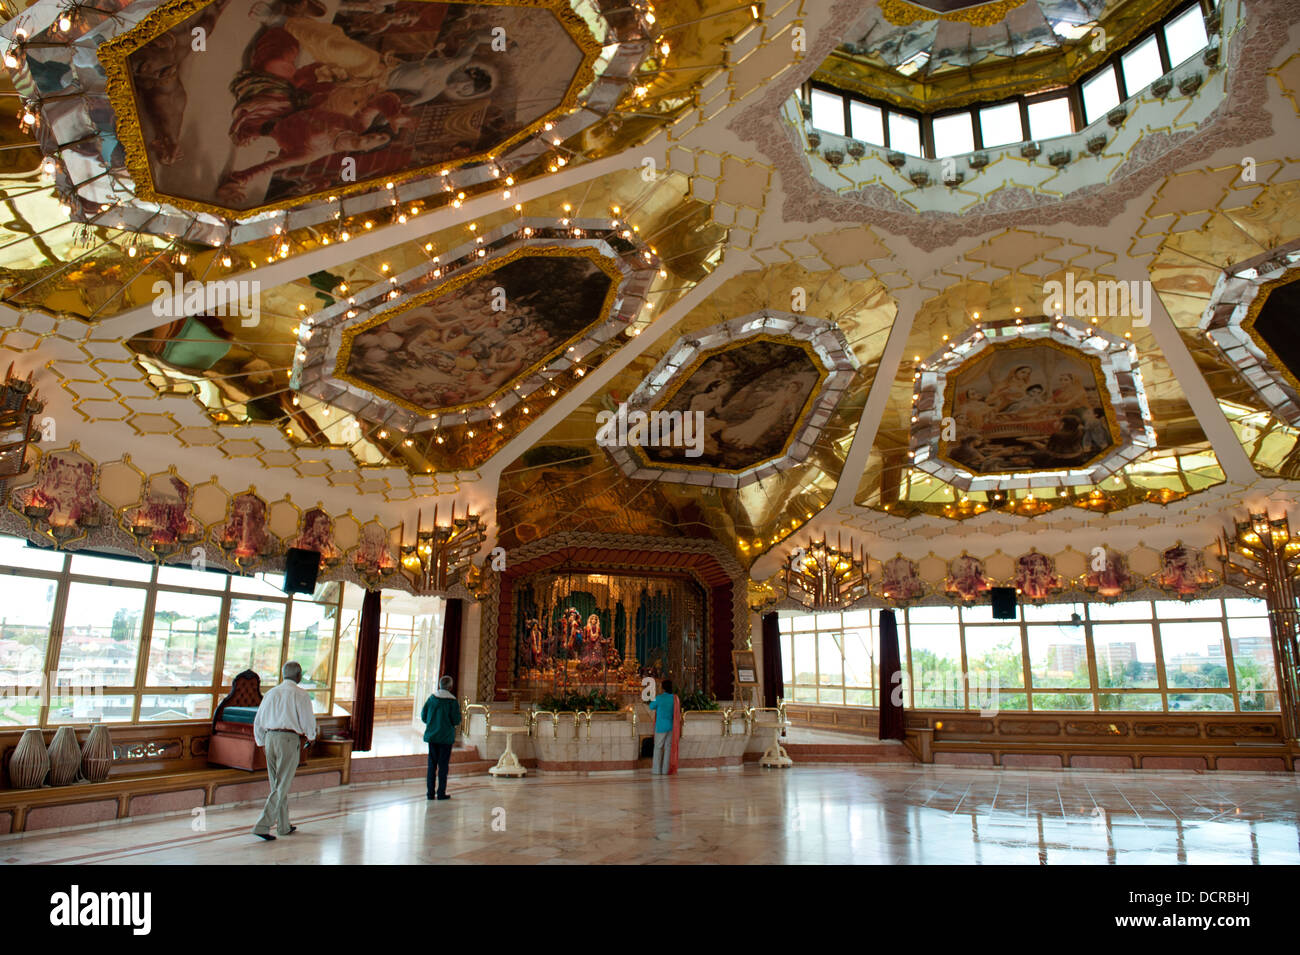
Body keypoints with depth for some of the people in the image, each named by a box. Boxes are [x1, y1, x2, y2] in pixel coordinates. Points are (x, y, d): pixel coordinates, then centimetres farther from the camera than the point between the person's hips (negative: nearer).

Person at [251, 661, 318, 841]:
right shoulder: (301, 695, -5)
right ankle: (262, 826, -9)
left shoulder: (271, 693, 12)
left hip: (270, 738, 6)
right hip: (290, 740, -6)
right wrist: (310, 736, 16)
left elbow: (258, 722, 15)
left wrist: (262, 742, 26)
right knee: (281, 787, -1)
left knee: (277, 785, 15)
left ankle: (283, 826, 24)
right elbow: (308, 722, -4)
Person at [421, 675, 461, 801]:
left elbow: (423, 716, 4)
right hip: (446, 737, -3)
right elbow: (456, 721, -12)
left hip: (431, 736, 3)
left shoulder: (431, 698, -1)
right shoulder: (452, 701, -12)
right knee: (443, 764, 5)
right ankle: (441, 793, 6)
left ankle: (431, 792, 14)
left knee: (432, 763, 11)